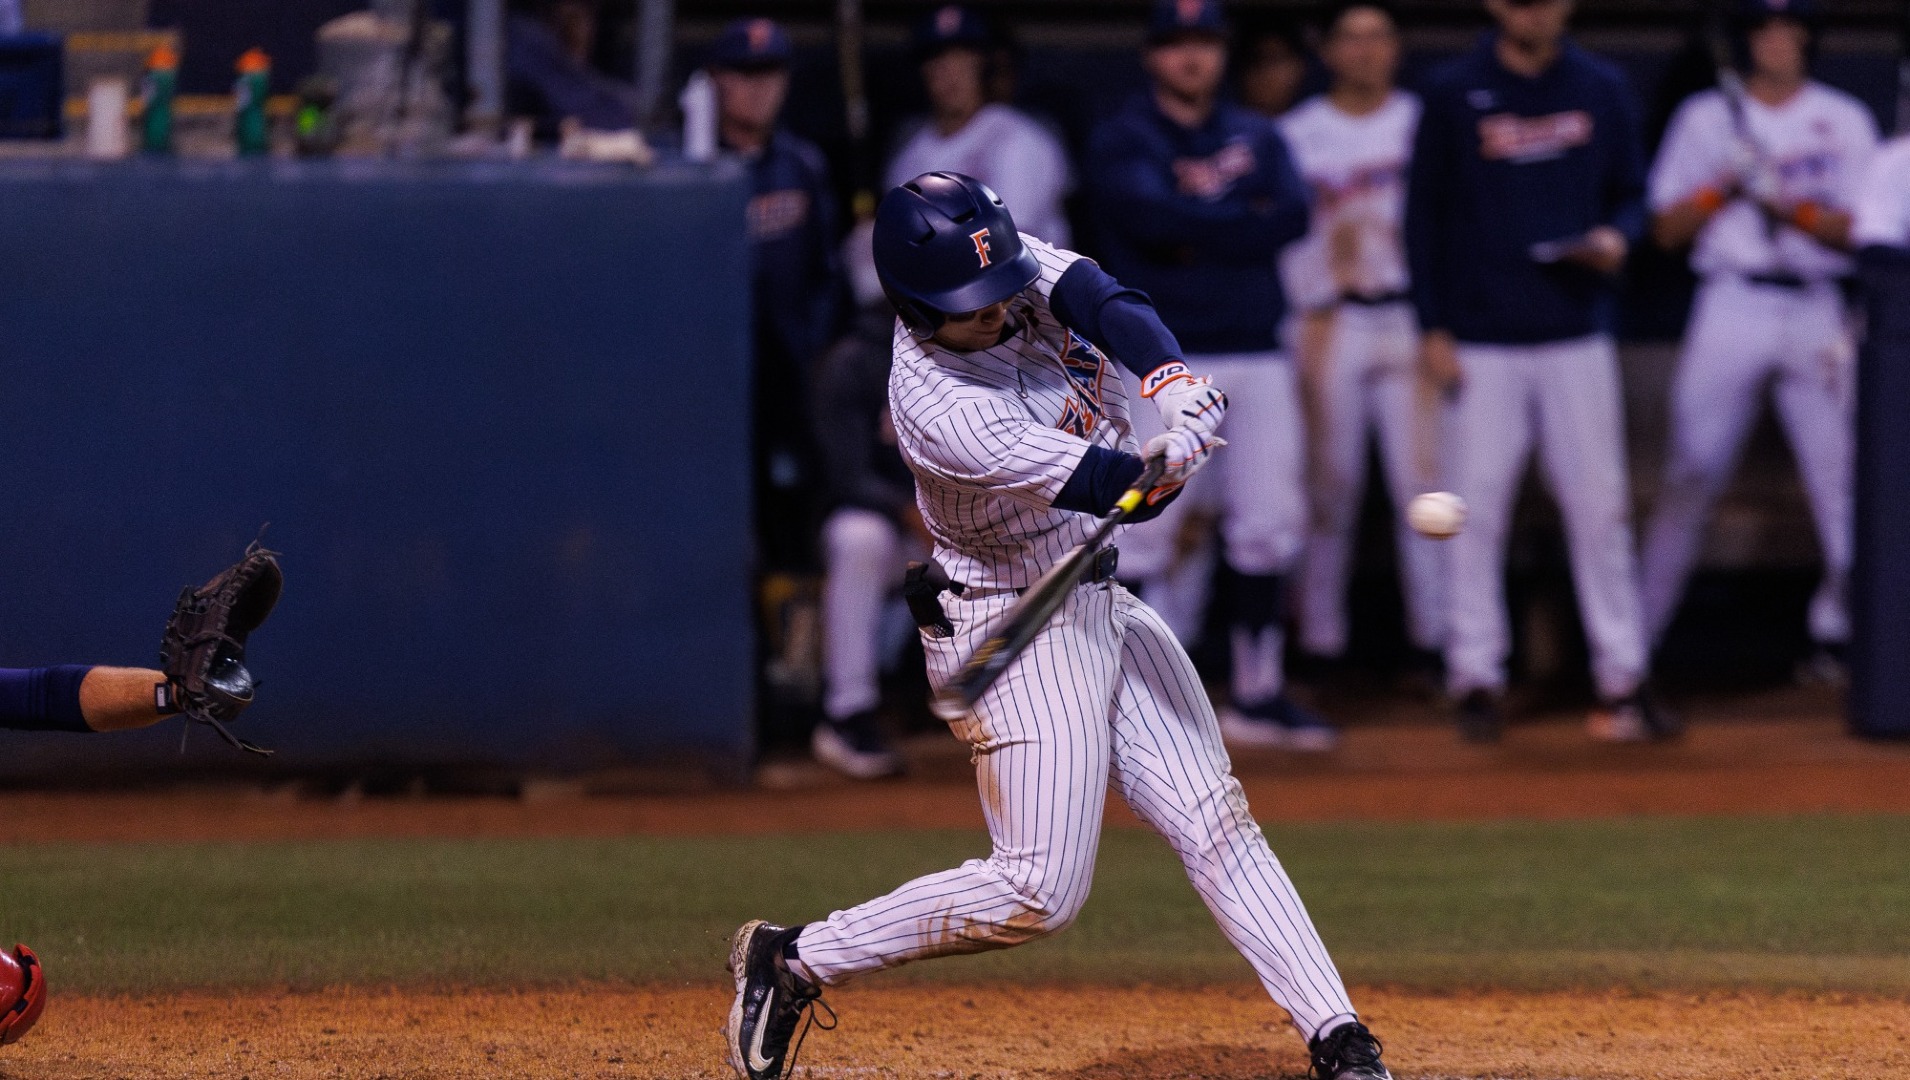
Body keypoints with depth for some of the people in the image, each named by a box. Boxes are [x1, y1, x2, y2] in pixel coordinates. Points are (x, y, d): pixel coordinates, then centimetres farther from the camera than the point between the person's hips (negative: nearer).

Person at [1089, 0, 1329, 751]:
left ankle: (1258, 696, 13)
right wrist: (1245, 221, -8)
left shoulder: (1258, 139, 14)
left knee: (1270, 527, 4)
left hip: (1254, 352, 5)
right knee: (1140, 530, -8)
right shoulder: (1121, 141, 1)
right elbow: (1152, 215, -18)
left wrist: (1197, 233, -11)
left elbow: (1294, 215, -3)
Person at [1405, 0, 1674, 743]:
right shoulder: (1454, 95, 0)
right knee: (1478, 507, 0)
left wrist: (1617, 237, -10)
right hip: (1482, 340, -2)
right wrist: (1432, 329, -4)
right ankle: (1475, 676, 7)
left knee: (1599, 506, 1)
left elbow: (1630, 193, 14)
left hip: (1577, 333, 2)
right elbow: (1424, 215, 1)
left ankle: (1622, 676, 5)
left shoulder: (1601, 90, 7)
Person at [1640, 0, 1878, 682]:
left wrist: (1784, 200, -15)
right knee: (1690, 475, -3)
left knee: (1840, 471, -5)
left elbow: (1857, 232, -1)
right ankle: (1638, 633, 1)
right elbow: (1667, 229, 6)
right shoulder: (1706, 118, 9)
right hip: (1729, 310, 0)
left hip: (1815, 312, 0)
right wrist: (1727, 183, -9)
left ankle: (1841, 632, 4)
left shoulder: (1845, 121, 8)